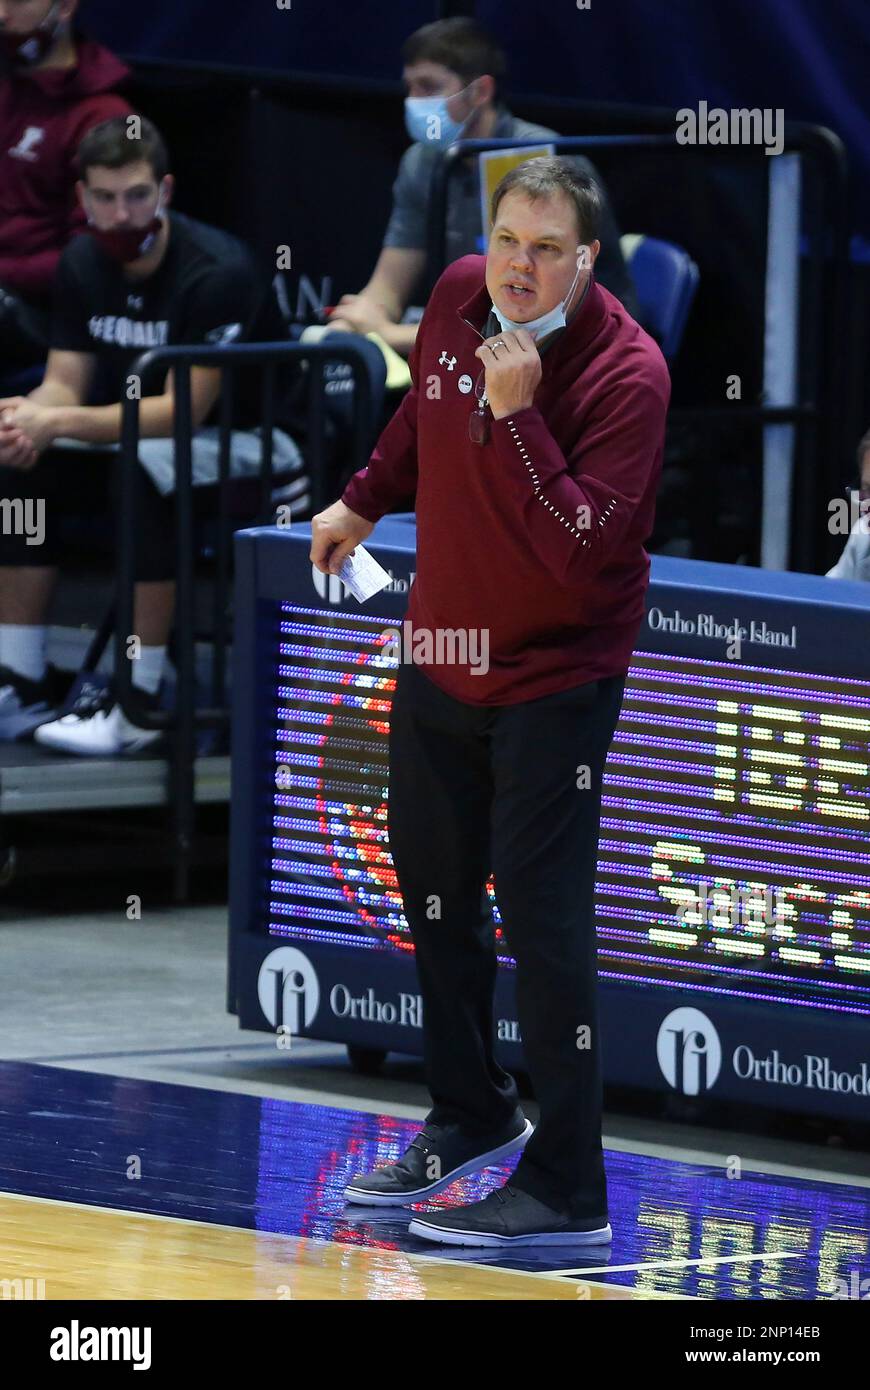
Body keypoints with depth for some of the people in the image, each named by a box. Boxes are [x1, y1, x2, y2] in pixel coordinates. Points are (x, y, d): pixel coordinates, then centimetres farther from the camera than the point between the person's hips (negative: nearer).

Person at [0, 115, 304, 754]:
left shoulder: (216, 272, -25)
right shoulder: (84, 264, -2)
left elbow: (182, 410, -28)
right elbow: (64, 384, -3)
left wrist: (58, 424, -36)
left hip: (244, 445, -7)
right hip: (143, 432, 7)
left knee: (145, 471, -36)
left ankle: (140, 701, -31)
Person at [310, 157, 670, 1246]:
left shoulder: (626, 372, -24)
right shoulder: (458, 299, -5)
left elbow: (580, 550, -31)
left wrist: (516, 414, -35)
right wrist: (363, 500, 29)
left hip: (555, 684, -7)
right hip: (443, 656, 7)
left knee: (542, 921, -11)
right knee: (432, 891, 18)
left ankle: (566, 1188, -6)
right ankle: (470, 1116, 37)